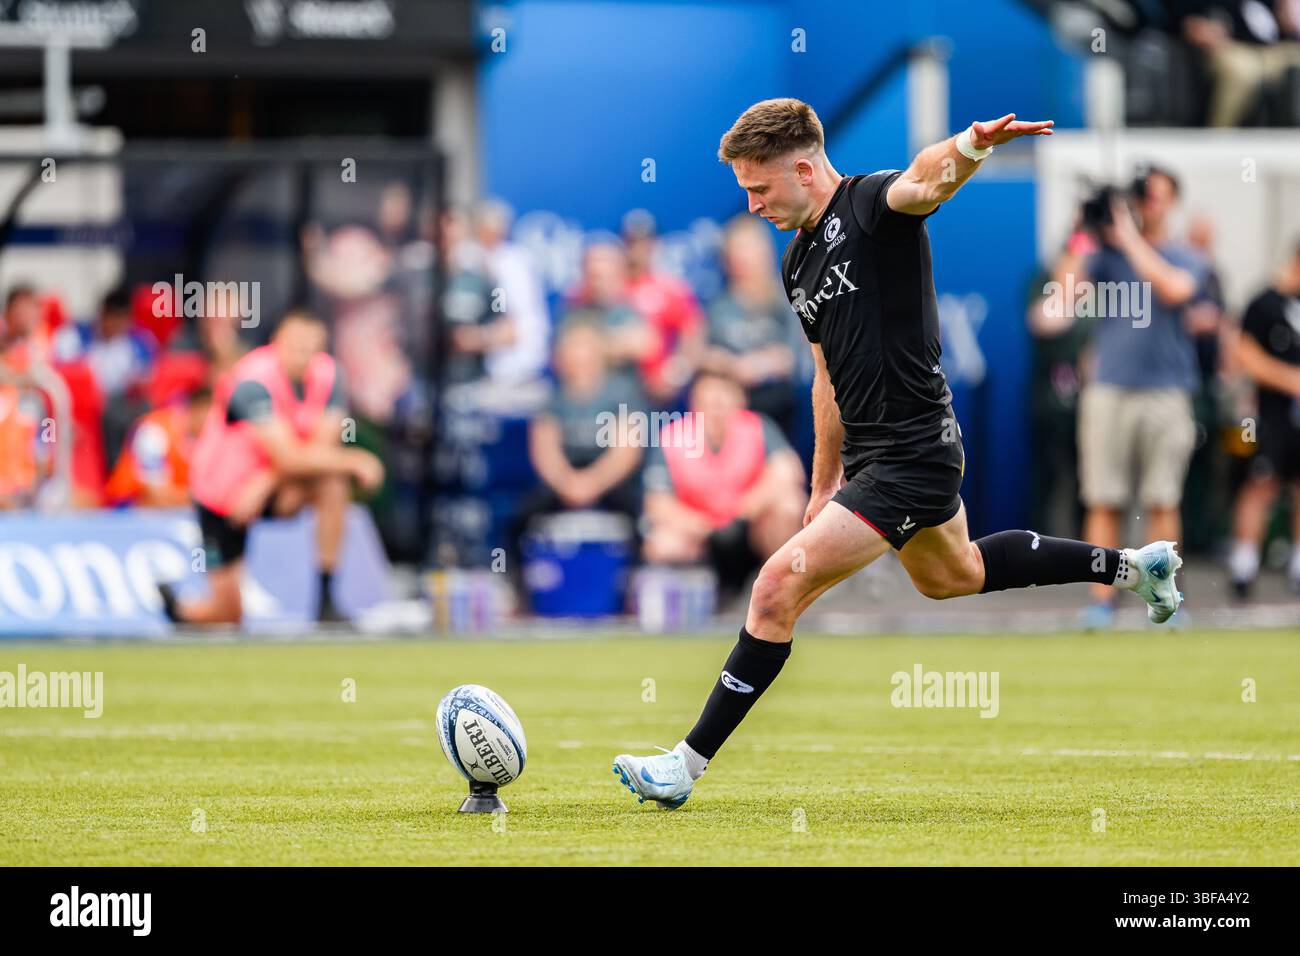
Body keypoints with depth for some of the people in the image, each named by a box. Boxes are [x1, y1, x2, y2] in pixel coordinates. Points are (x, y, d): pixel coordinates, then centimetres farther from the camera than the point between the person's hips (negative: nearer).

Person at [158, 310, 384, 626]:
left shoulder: (325, 373, -11)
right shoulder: (254, 382, -29)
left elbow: (324, 445, -19)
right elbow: (288, 457, -33)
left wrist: (268, 481, -30)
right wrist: (353, 460, -30)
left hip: (276, 487, 5)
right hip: (221, 492, -5)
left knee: (334, 482, -28)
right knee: (228, 616, -4)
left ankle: (327, 601, -18)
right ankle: (175, 608, 34)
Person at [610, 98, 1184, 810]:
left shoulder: (870, 205, -15)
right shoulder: (798, 262, 12)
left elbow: (926, 179, -39)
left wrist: (971, 145, -62)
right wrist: (825, 486, 25)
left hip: (910, 457, -11)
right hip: (869, 456, 11)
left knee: (778, 588, -14)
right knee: (949, 574, 32)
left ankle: (686, 765, -8)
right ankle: (1132, 566, 47)